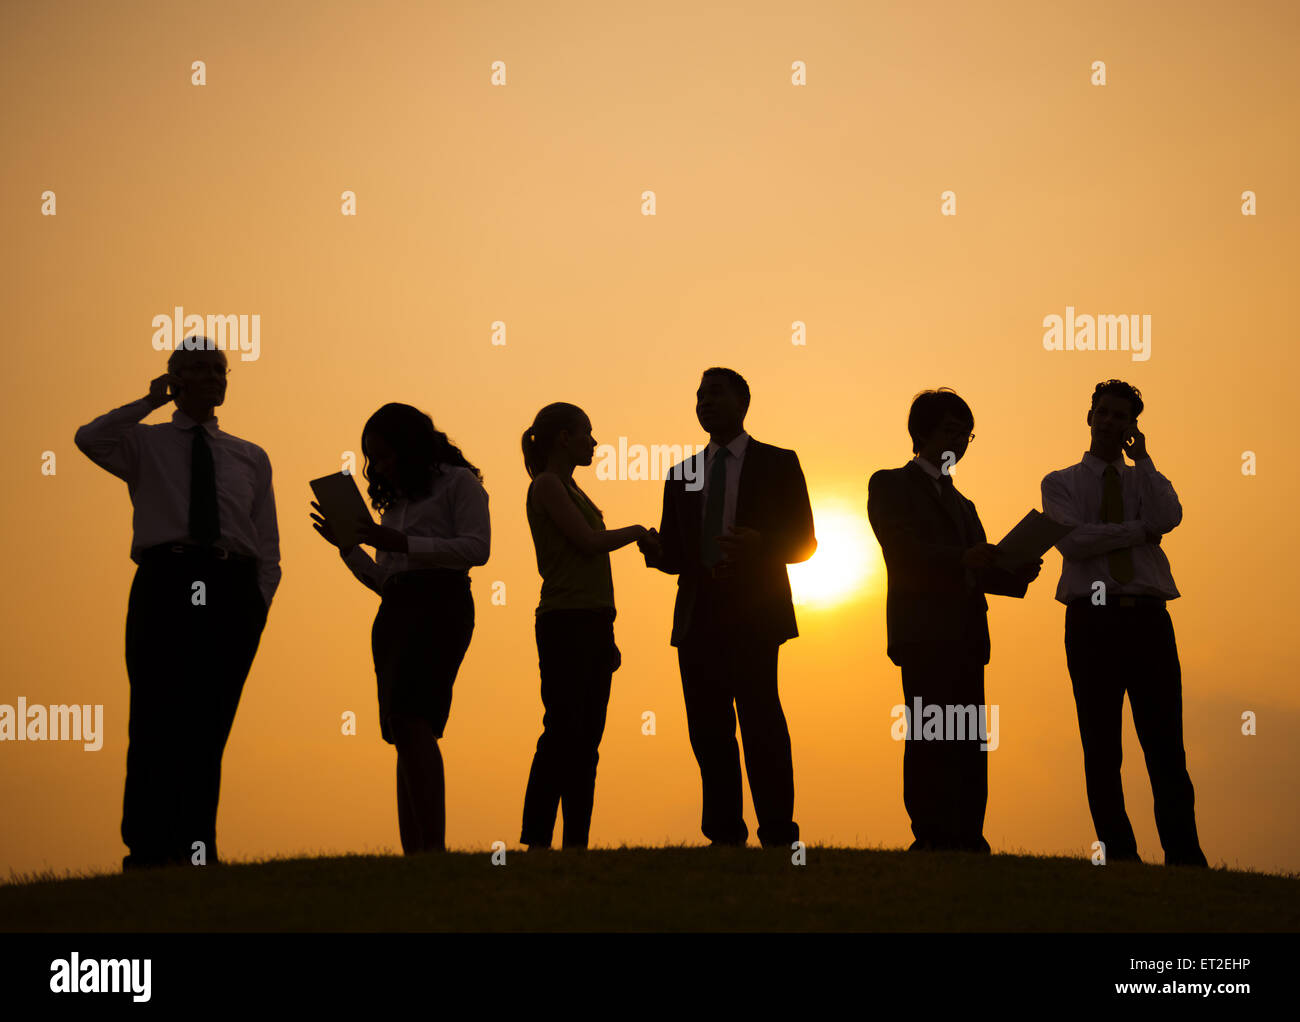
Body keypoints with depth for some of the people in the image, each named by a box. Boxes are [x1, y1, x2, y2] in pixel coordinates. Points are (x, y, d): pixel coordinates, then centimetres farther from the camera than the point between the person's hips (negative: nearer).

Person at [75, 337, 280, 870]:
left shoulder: (250, 458, 21)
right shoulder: (145, 445, 13)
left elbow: (268, 545, 17)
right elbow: (89, 439, -10)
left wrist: (259, 602, 3)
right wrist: (149, 402, -2)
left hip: (231, 588, 3)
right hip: (165, 583, -2)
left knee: (210, 725, 1)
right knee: (156, 719, -6)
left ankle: (197, 847, 5)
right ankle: (147, 850, -4)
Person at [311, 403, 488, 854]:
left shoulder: (459, 482, 6)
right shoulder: (397, 500, 26)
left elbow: (476, 547, -7)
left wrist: (403, 543, -12)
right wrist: (346, 545, 9)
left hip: (440, 606, -8)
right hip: (394, 613, 8)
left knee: (410, 721, -24)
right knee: (406, 736, -1)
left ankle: (434, 847, -31)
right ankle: (412, 853, -5)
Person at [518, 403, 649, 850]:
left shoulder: (572, 490, 23)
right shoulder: (546, 485, -4)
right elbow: (588, 542, -14)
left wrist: (607, 638, 20)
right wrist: (637, 531, 4)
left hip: (592, 623, 9)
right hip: (564, 623, -9)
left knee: (586, 738, 3)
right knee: (563, 733, -13)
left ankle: (577, 842, 1)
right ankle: (536, 841, -14)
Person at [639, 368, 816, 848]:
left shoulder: (778, 464, 8)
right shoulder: (681, 475, 19)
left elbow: (803, 542, 3)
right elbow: (677, 556, 18)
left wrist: (760, 545, -17)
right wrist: (657, 552, -6)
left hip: (752, 615, -4)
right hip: (698, 621, 4)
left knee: (761, 724, -13)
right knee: (709, 731, 2)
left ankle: (778, 836, -10)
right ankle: (725, 835, 7)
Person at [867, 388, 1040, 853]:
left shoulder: (961, 504, 30)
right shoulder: (891, 485, 8)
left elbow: (977, 570, 23)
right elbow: (904, 551, -7)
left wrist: (1017, 573, 2)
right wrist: (963, 558, -21)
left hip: (965, 639, 7)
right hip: (923, 632, -7)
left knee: (969, 744, -1)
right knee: (929, 739, -14)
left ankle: (968, 840, -3)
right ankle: (931, 839, -16)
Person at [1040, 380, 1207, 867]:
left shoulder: (1148, 480, 20)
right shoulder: (1060, 483, 13)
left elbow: (1168, 518, -4)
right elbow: (1073, 540, -6)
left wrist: (1141, 458, 1)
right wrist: (1140, 531, -2)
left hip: (1149, 619, 1)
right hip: (1092, 620, -1)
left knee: (1165, 743, -5)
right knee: (1101, 748, -3)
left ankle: (1185, 856, -8)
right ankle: (1119, 854, 0)